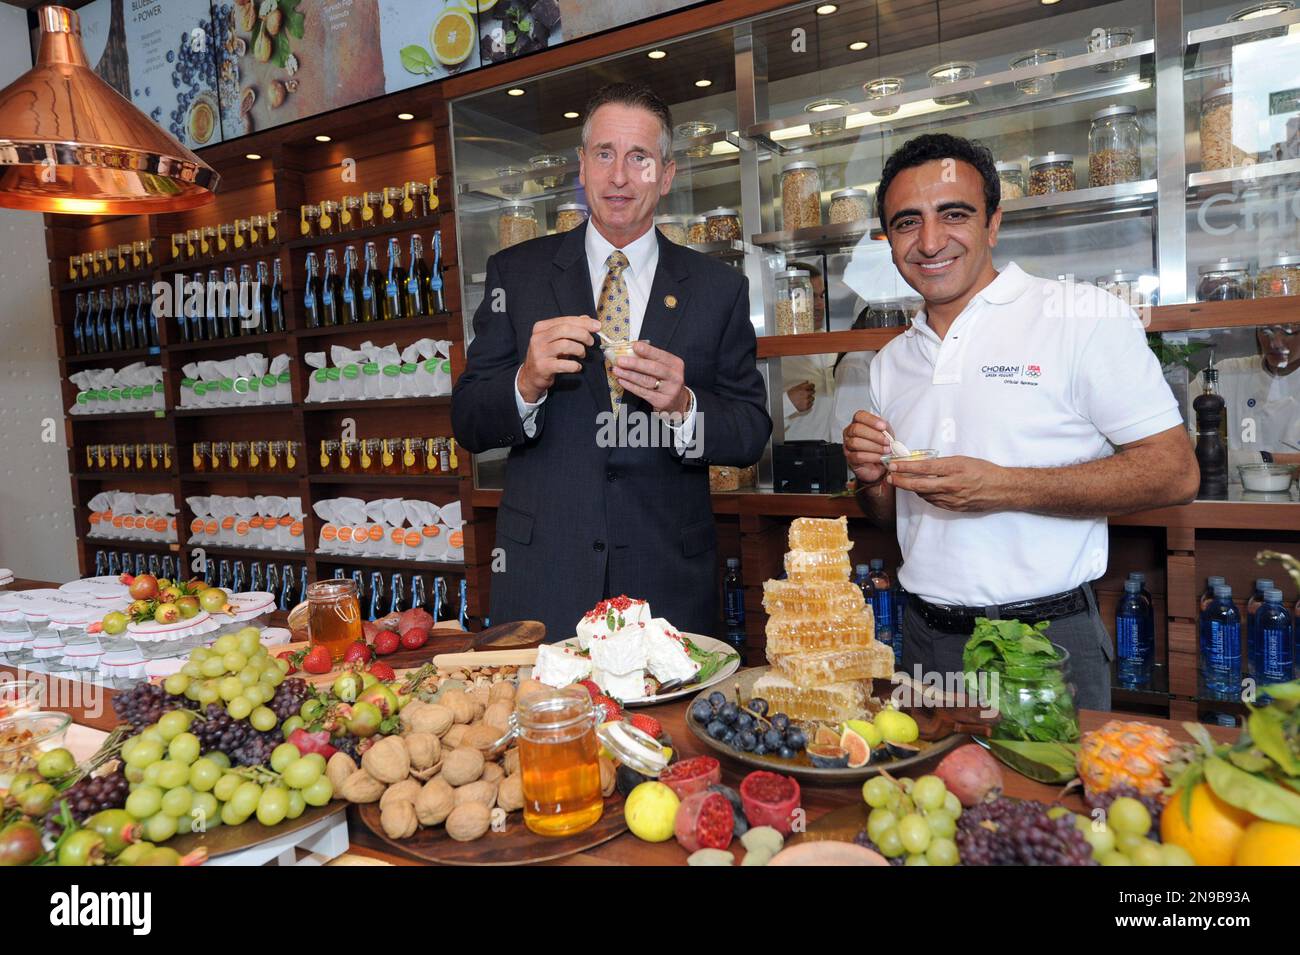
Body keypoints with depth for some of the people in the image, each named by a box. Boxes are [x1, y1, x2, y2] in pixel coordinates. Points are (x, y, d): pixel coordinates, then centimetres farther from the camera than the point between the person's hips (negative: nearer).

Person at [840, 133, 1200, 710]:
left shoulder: (1085, 317, -8)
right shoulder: (891, 362, 9)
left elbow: (1175, 474, -12)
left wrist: (1003, 487, -21)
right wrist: (871, 478, -7)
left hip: (1047, 640, -5)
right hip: (927, 638, 5)